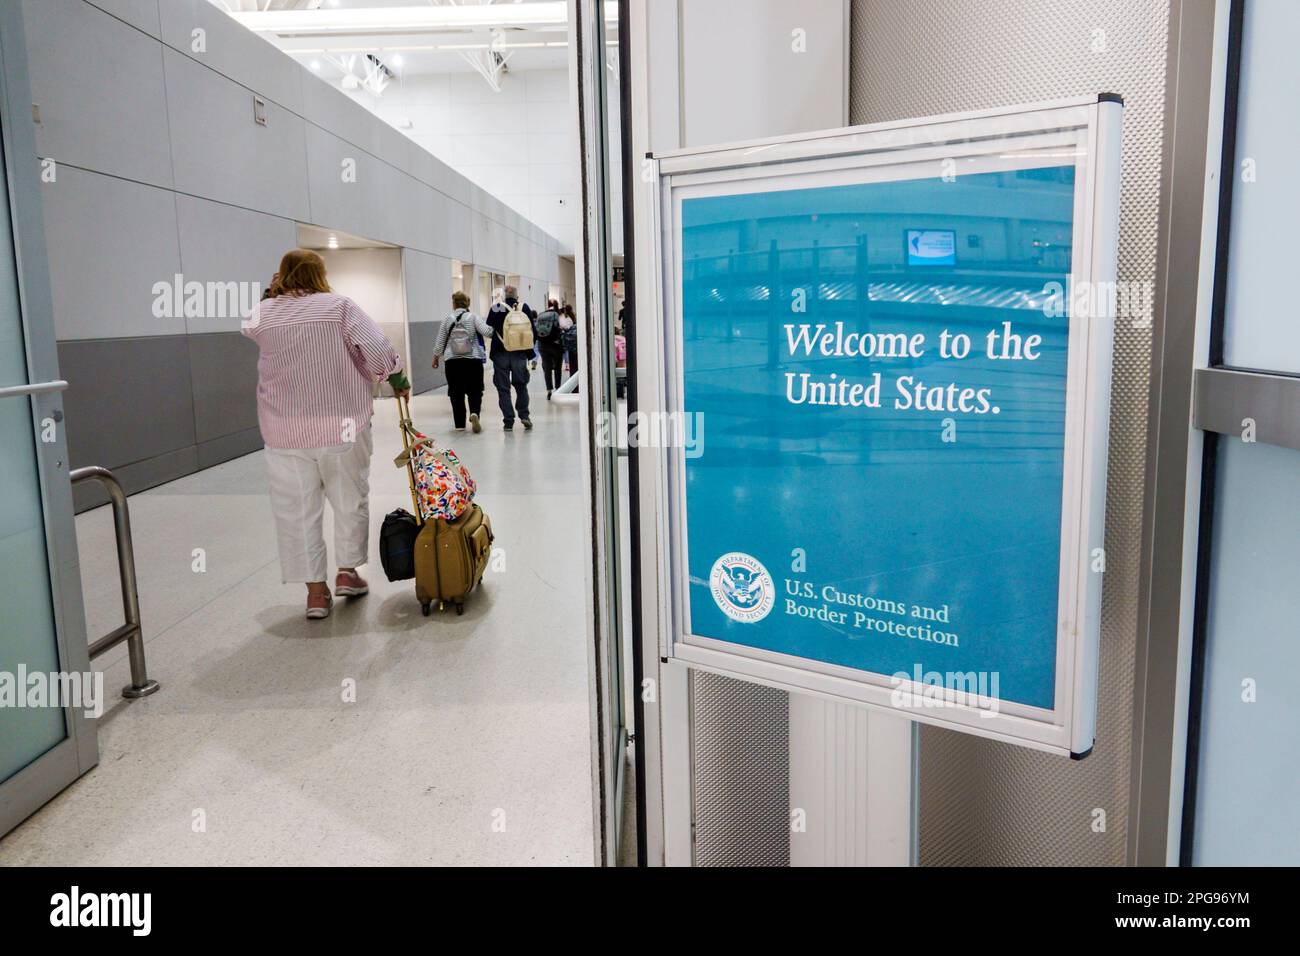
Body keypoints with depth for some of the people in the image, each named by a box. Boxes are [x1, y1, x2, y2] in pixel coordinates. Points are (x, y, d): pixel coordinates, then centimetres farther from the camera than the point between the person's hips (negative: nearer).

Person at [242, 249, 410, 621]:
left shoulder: (261, 314, 1)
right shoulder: (338, 306, -5)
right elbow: (376, 348, -12)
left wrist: (275, 294, 21)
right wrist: (397, 379, 3)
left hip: (285, 433, 1)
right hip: (341, 425, -1)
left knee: (297, 510, 7)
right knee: (350, 499, 16)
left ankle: (316, 591, 9)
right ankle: (347, 572, 22)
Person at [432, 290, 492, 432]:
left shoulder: (448, 319, 3)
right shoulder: (473, 317, -2)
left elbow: (440, 341, 7)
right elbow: (486, 331, -15)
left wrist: (435, 357, 19)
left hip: (453, 361, 1)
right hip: (473, 360, -1)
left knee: (456, 392, 8)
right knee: (475, 391, 5)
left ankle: (460, 424, 9)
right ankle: (474, 413, -22)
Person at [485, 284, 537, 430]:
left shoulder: (495, 309, -3)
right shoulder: (524, 308, 0)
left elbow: (488, 330, 2)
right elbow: (533, 332, 2)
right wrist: (528, 347, 14)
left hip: (500, 354, -1)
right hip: (520, 354, 1)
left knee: (503, 388, 5)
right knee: (521, 385, 16)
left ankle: (508, 421, 2)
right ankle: (524, 415, 5)